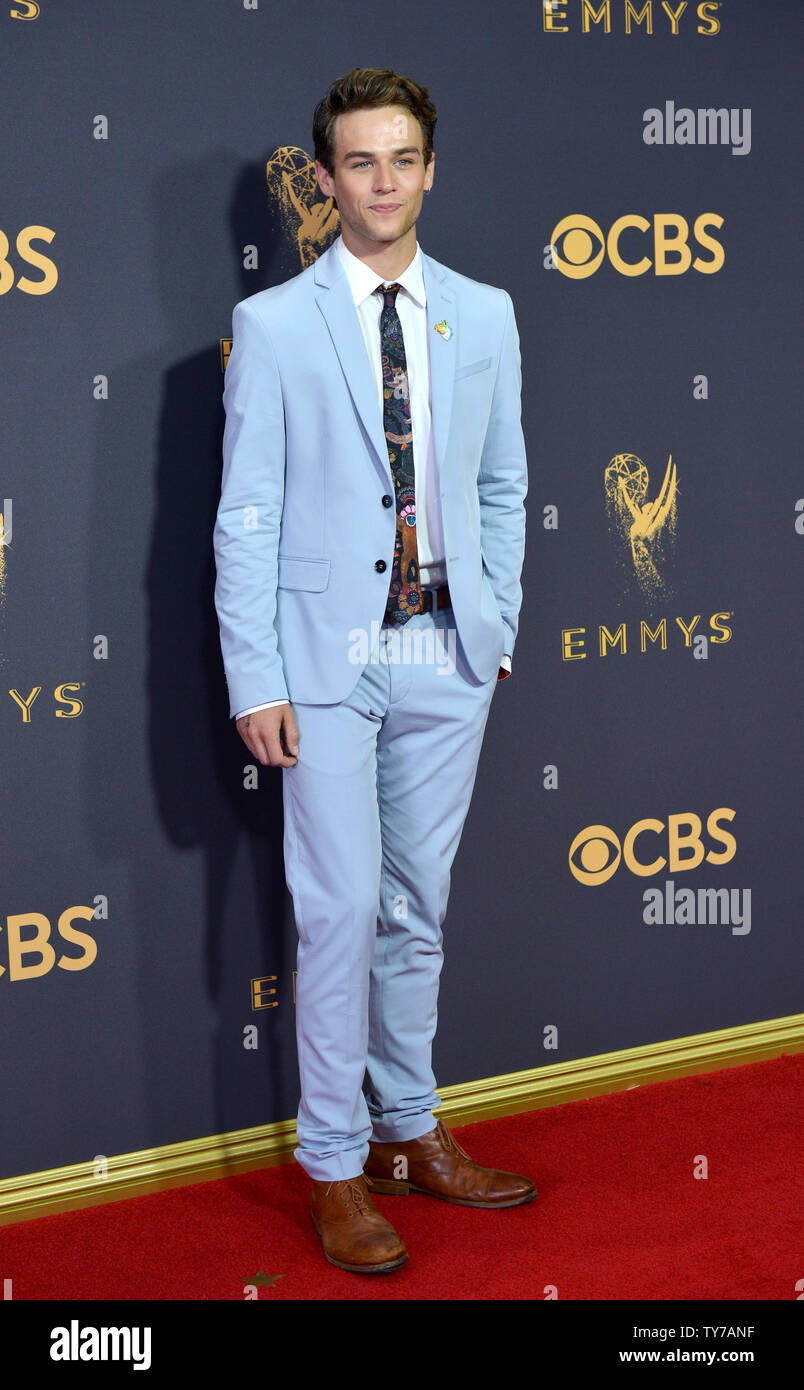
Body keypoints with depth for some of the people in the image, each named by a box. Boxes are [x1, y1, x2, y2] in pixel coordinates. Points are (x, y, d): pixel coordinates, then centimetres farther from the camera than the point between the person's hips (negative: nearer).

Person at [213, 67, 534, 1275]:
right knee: (342, 909, -3)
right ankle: (336, 1166, 10)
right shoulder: (273, 324, -1)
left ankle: (411, 1131, 26)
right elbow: (246, 515, -4)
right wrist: (255, 678, -9)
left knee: (420, 906, 12)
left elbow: (503, 485, 14)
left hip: (449, 656, 4)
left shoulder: (485, 316, 9)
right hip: (330, 659, -3)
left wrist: (500, 624, 7)